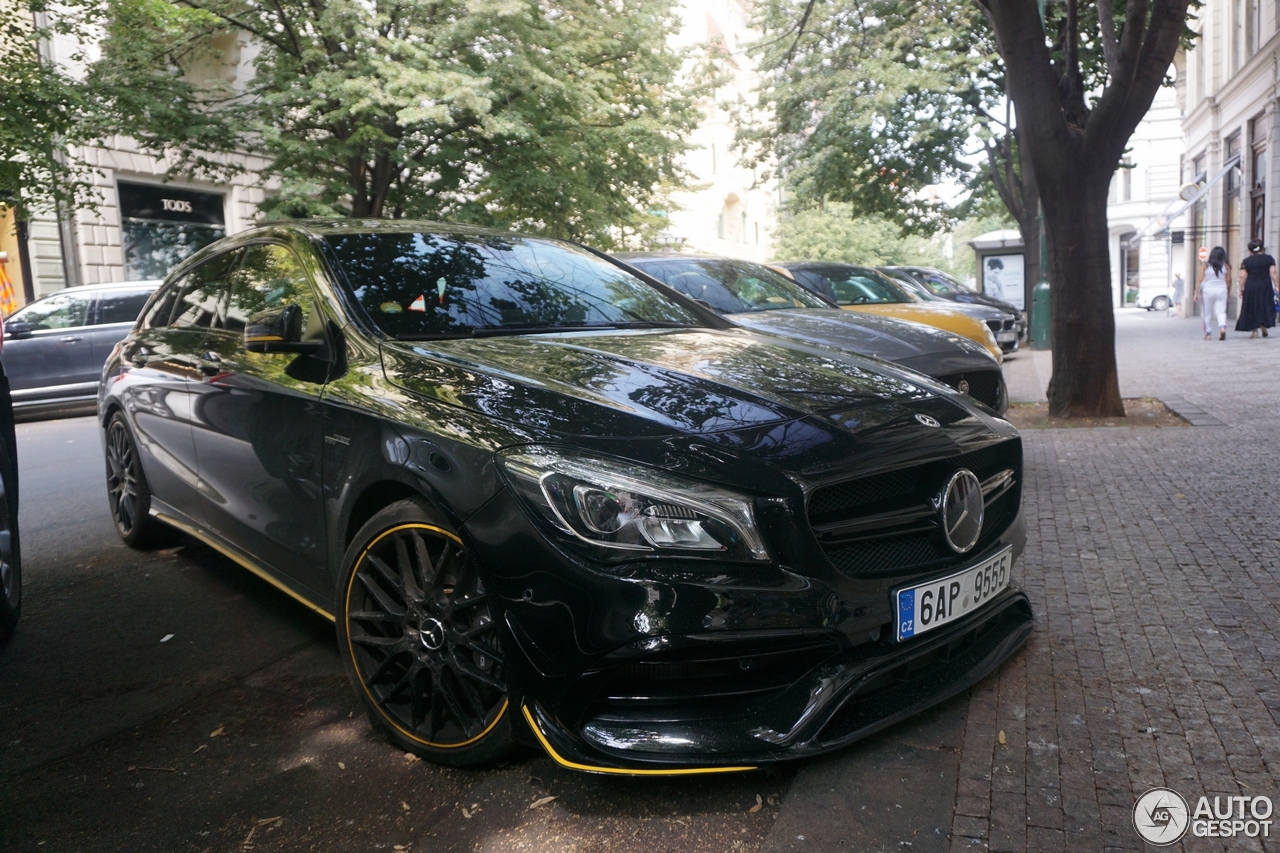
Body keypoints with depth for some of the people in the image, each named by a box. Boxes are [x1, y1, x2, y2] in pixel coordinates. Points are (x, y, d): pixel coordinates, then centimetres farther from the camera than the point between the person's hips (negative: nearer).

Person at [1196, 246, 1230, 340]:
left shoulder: (1205, 266, -3)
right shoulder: (1226, 266, 0)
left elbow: (1200, 280, -5)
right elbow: (1228, 280, 3)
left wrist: (1197, 293, -2)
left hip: (1208, 290, -1)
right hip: (1221, 290, 1)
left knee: (1207, 313, 9)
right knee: (1221, 311, 1)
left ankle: (1208, 333, 11)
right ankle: (1222, 326, -25)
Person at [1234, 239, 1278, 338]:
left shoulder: (1246, 261, 0)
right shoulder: (1269, 258, 2)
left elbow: (1242, 276, -5)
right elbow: (1273, 273, -4)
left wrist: (1241, 289, 0)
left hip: (1250, 287, -1)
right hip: (1266, 286, 1)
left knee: (1252, 308, 6)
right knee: (1266, 306, 13)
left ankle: (1254, 330, 4)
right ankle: (1264, 324, -7)